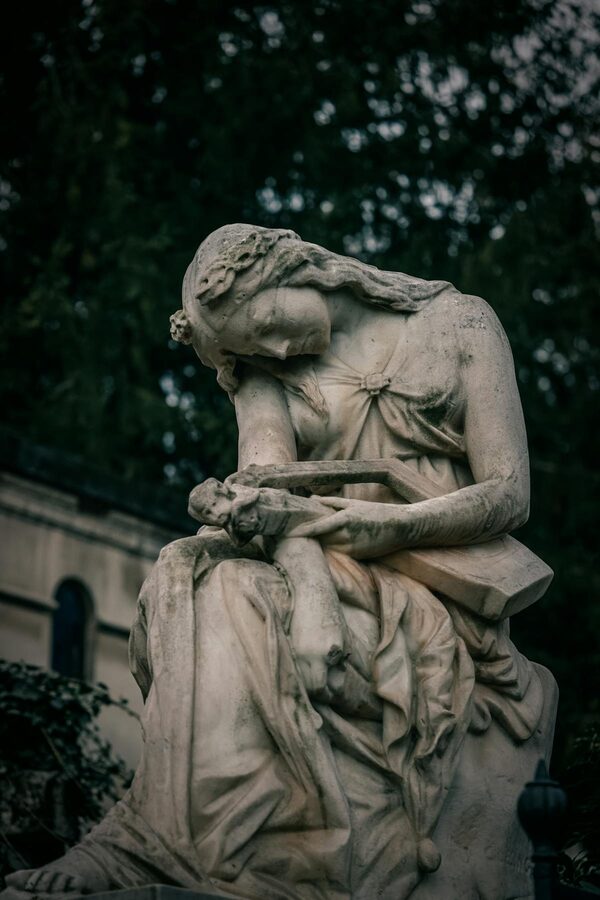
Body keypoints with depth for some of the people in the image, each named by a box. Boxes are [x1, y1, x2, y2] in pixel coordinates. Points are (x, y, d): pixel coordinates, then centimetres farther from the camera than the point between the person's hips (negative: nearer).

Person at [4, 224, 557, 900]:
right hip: (332, 574, 3)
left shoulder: (458, 324, 7)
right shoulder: (263, 372, 14)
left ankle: (144, 846, -32)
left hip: (437, 601, -3)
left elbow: (510, 494, -1)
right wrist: (312, 594, -27)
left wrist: (400, 524, -19)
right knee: (198, 575, -31)